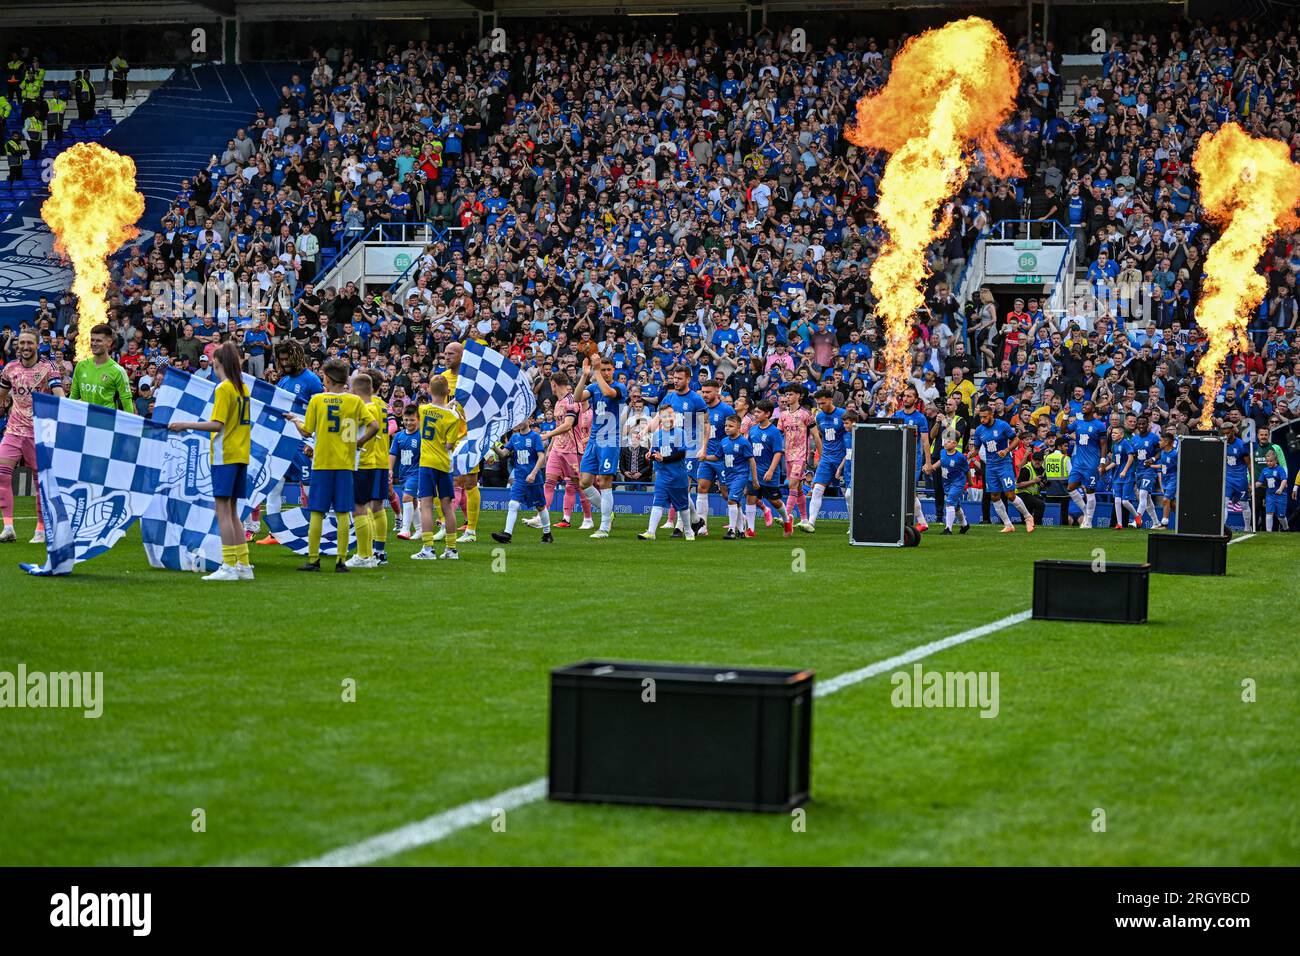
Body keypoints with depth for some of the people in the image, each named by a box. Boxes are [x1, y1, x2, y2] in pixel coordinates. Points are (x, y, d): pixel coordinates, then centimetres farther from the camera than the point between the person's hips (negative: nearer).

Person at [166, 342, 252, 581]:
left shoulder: (223, 388, -11)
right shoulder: (243, 387, 13)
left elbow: (217, 424, -19)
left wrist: (186, 425, -16)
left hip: (225, 455, -8)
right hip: (241, 454, 8)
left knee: (223, 510, -7)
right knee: (232, 512, 13)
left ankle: (229, 566, -11)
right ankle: (243, 565, 12)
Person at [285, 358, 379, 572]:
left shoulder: (317, 400, -3)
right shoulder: (355, 401, 1)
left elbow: (307, 432, 1)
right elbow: (374, 426, -6)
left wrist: (295, 420, 20)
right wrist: (358, 442, 7)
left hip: (322, 464, -1)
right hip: (346, 464, 1)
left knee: (317, 513, 3)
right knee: (343, 514, 3)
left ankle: (313, 559, 3)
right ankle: (341, 560, 1)